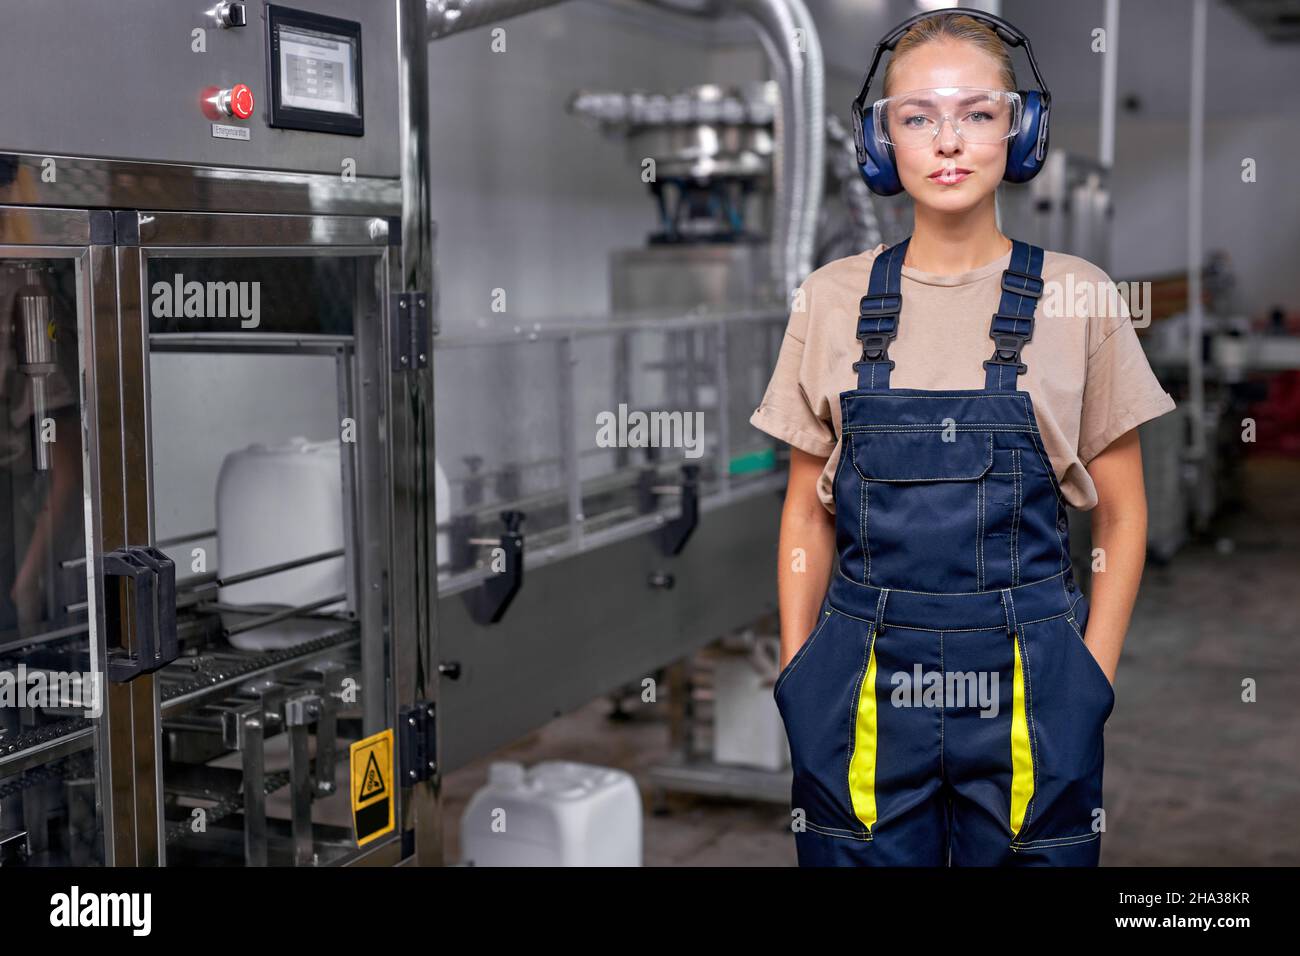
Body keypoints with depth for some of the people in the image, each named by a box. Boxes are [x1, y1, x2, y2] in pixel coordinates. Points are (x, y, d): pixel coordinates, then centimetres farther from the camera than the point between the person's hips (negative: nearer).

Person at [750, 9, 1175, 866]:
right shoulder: (833, 299, 3)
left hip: (1026, 682, -1)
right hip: (863, 689, 1)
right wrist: (797, 674, 3)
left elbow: (1122, 515, 4)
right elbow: (808, 511, 9)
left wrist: (1091, 687, -2)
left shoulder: (1077, 298, -1)